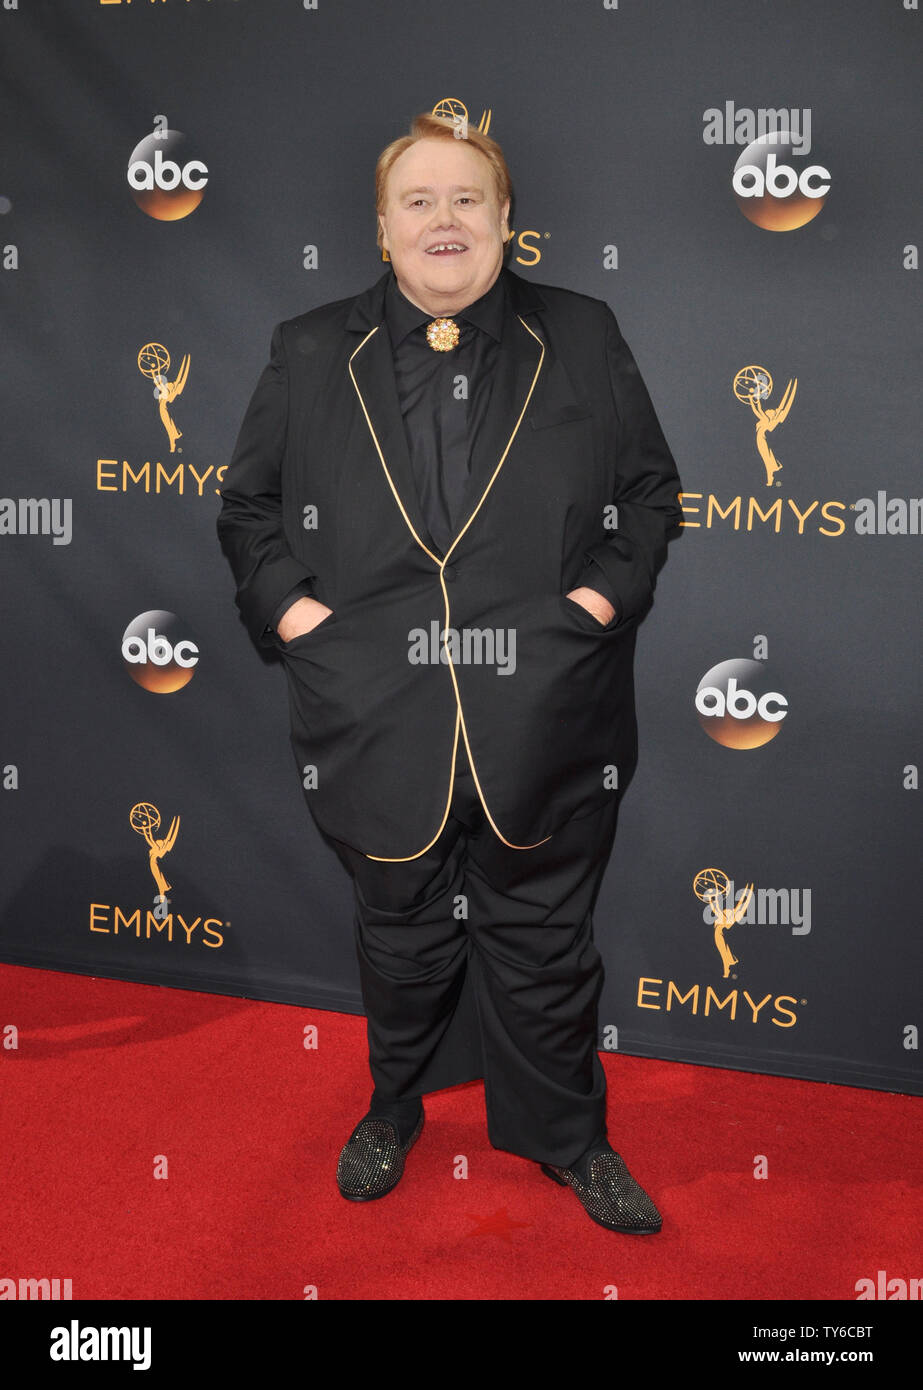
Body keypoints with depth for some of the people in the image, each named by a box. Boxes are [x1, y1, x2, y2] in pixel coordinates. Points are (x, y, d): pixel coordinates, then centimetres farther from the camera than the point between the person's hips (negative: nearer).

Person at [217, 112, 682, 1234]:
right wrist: (291, 606, -5)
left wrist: (602, 594, -6)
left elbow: (651, 486, 8)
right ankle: (394, 1109, 43)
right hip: (380, 721, 1)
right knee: (401, 933, 17)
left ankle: (564, 1132, 35)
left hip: (544, 719, 0)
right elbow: (247, 506, 10)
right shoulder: (310, 353, 6)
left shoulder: (583, 340, 5)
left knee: (543, 938, 13)